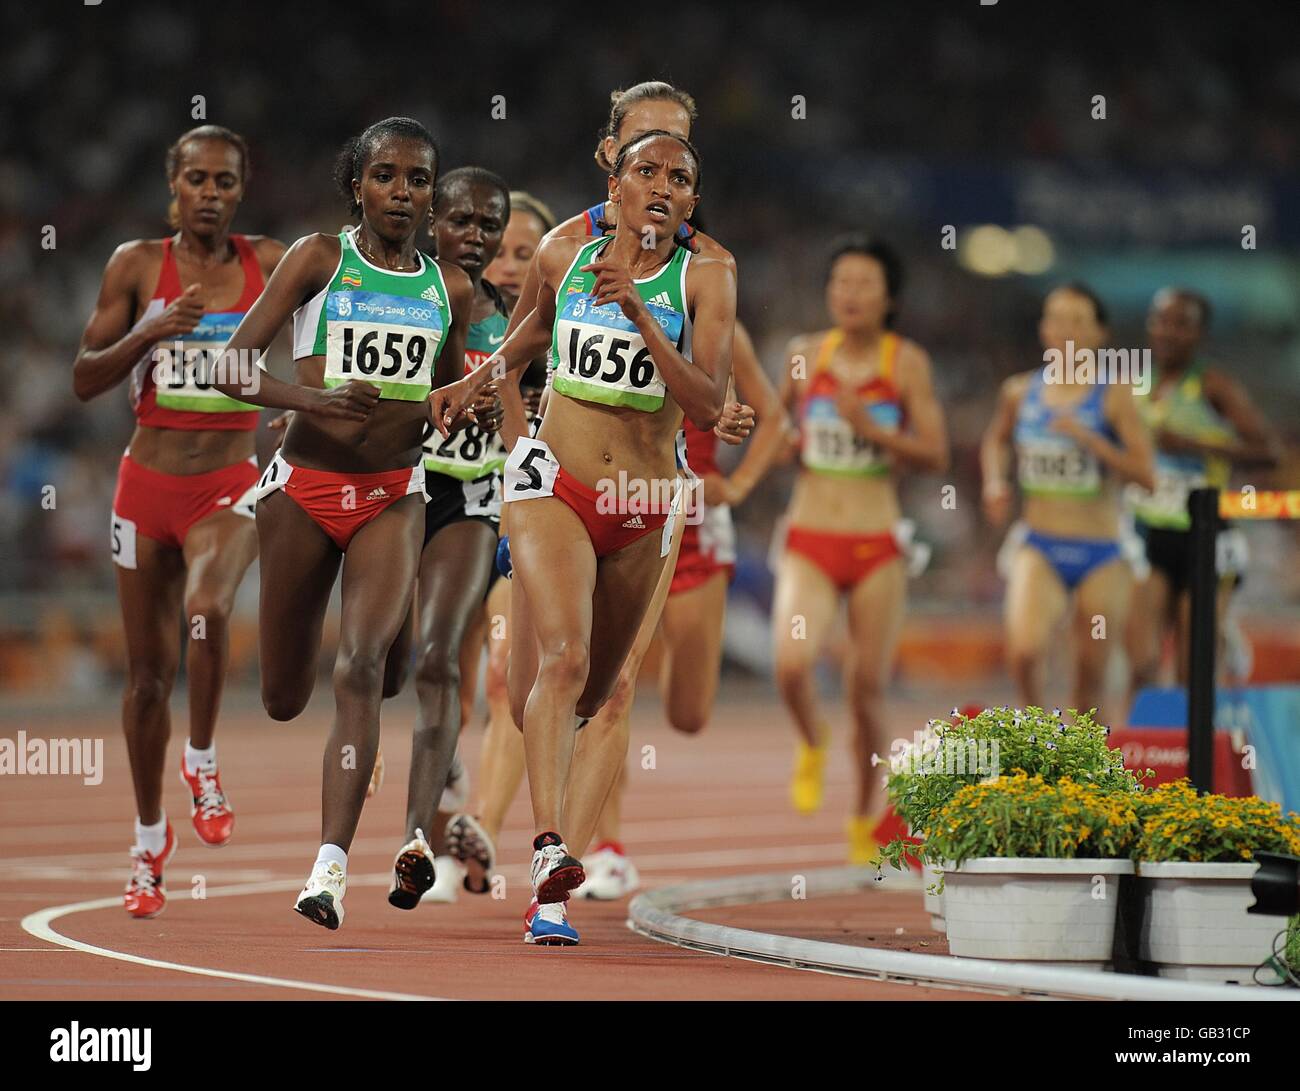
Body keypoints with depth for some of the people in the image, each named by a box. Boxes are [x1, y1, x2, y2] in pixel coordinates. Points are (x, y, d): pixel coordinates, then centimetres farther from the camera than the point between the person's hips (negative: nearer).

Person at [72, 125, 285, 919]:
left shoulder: (268, 264, 0)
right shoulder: (138, 266, 1)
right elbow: (85, 380, 1)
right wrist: (150, 331, -15)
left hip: (231, 484, -1)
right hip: (150, 478, 1)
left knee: (208, 606, -32)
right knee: (151, 668, 8)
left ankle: (204, 762, -7)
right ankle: (151, 840, 25)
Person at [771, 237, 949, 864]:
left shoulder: (907, 362, -2)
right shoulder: (805, 355, 5)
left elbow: (936, 455, -6)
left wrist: (871, 430, -17)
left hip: (877, 546, -1)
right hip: (809, 538, 1)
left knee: (867, 690, 3)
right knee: (792, 663, -23)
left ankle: (865, 819, 26)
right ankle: (812, 744, 12)